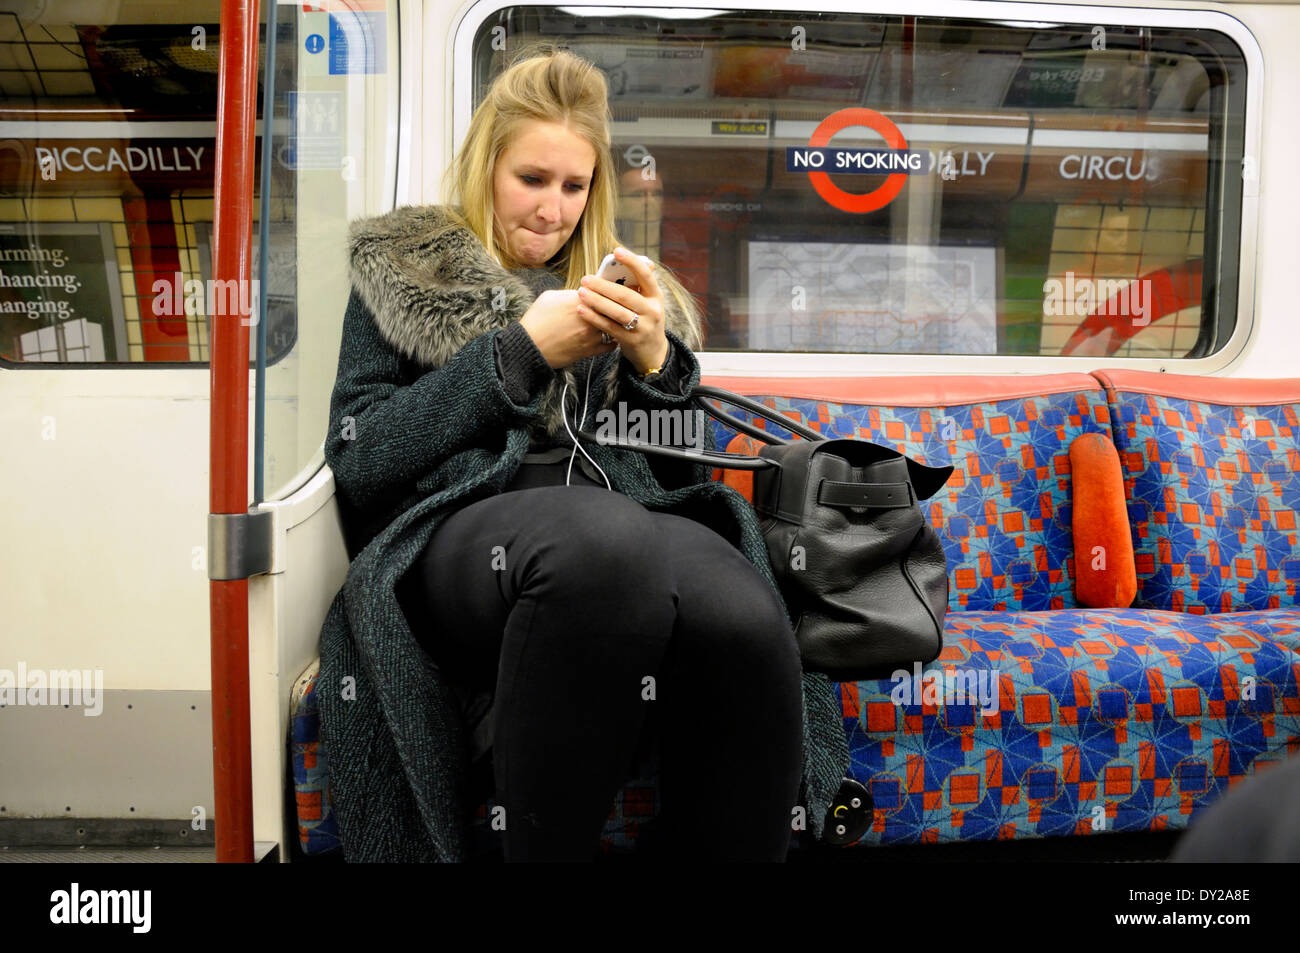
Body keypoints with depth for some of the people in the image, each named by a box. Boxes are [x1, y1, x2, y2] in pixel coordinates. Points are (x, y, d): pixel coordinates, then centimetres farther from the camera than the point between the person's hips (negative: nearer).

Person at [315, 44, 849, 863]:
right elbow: (357, 464, 3)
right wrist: (520, 349, -2)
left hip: (630, 526, 3)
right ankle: (543, 849, -21)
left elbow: (683, 473, 21)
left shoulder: (628, 291, 26)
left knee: (750, 625, -35)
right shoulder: (404, 271, 18)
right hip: (462, 534, -2)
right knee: (602, 537, -39)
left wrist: (656, 359, 2)